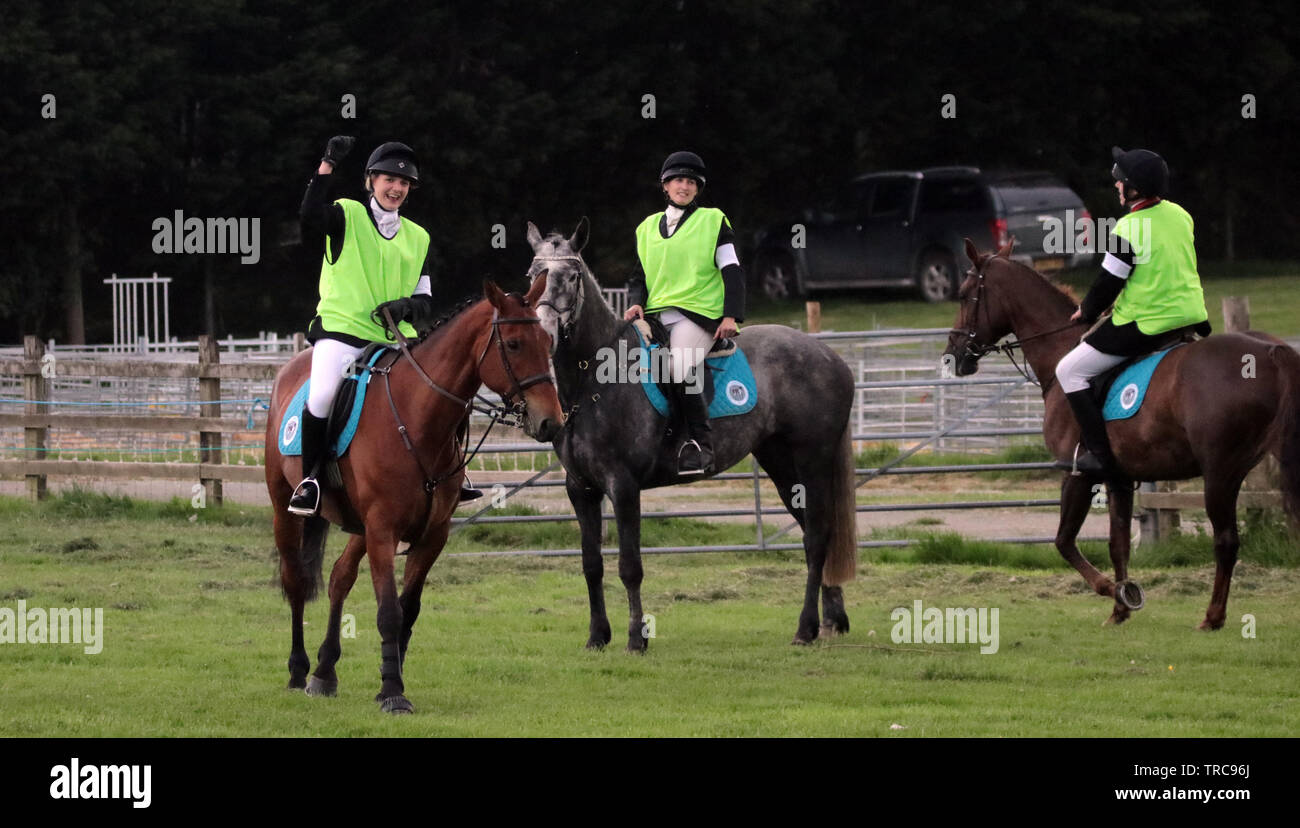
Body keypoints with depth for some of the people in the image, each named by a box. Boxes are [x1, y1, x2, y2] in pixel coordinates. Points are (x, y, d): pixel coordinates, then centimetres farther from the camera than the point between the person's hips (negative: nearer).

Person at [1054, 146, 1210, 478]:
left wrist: (1087, 312, 9)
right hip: (1193, 318, 7)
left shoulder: (1128, 230, -18)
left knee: (1070, 371, 3)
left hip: (1145, 326, -7)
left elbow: (1108, 285, -12)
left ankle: (1101, 454, -2)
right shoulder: (1180, 215, 5)